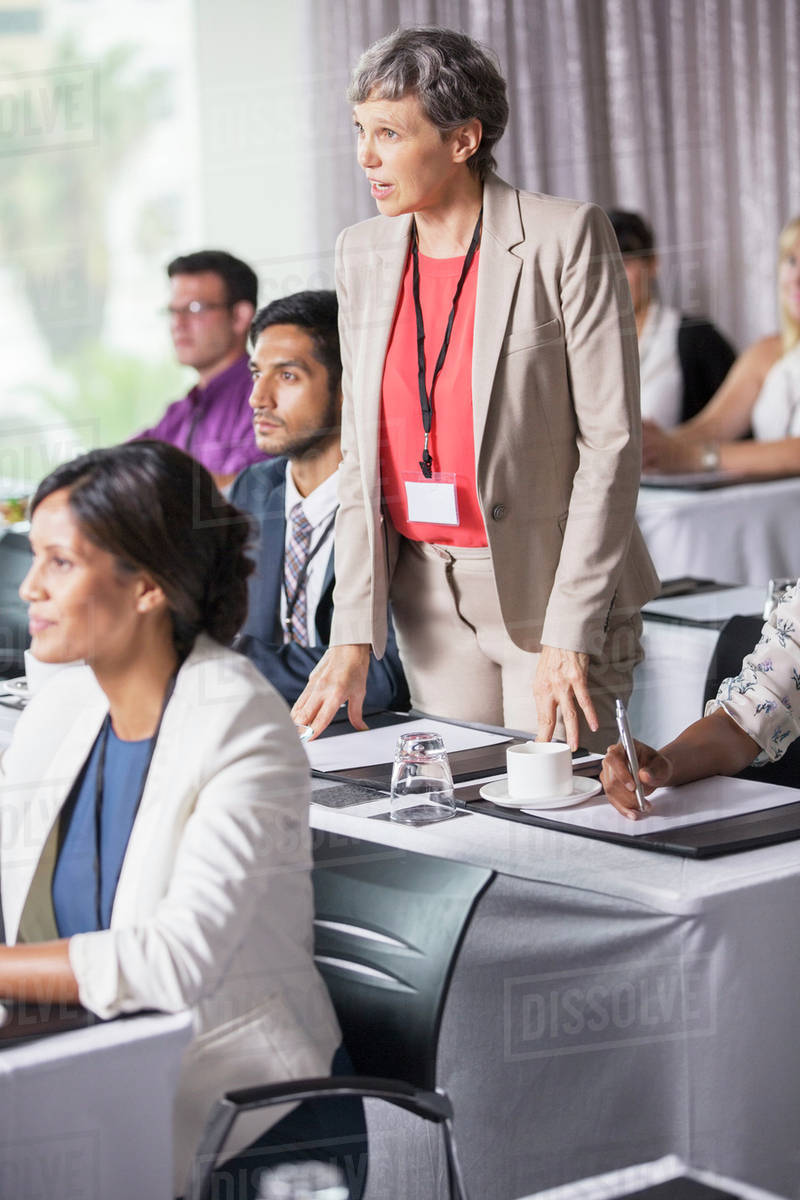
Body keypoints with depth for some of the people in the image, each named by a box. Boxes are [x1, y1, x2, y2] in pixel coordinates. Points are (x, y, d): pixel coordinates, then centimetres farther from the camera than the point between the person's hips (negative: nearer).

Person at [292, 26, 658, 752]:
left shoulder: (566, 238, -11)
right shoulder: (363, 254, 6)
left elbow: (611, 441, -13)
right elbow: (360, 450, 8)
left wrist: (568, 639, -17)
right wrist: (355, 633, 0)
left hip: (551, 586, -5)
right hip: (428, 592, 5)